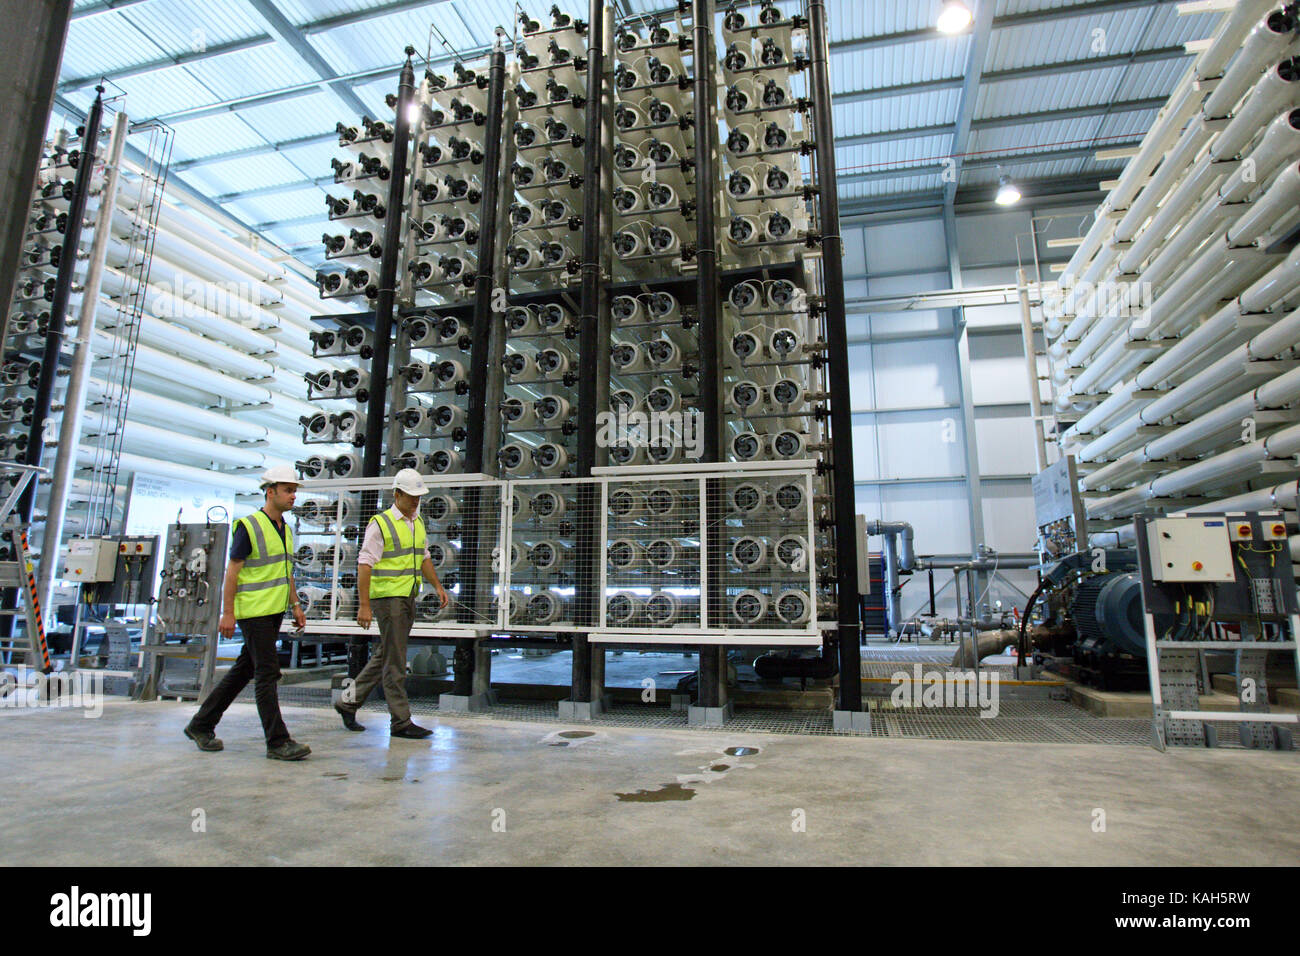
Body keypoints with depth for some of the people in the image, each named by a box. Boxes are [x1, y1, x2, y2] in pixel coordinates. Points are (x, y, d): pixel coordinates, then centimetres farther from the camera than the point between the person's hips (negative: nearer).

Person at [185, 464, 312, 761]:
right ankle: (277, 742, -2)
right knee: (267, 673, -7)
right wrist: (227, 613, -14)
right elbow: (232, 571, -12)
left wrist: (296, 605, 16)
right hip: (254, 611, -8)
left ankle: (201, 725, 30)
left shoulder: (285, 529, 14)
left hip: (274, 613, 8)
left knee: (244, 670, 15)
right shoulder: (249, 526, -10)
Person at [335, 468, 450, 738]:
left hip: (408, 598, 8)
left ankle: (349, 702, 31)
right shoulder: (380, 524, -10)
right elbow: (364, 565, -13)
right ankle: (401, 721, 5)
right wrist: (364, 605, -18)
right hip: (388, 597, -8)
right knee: (395, 662, -3)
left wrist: (438, 587, 16)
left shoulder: (418, 523, 14)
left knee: (385, 656, 16)